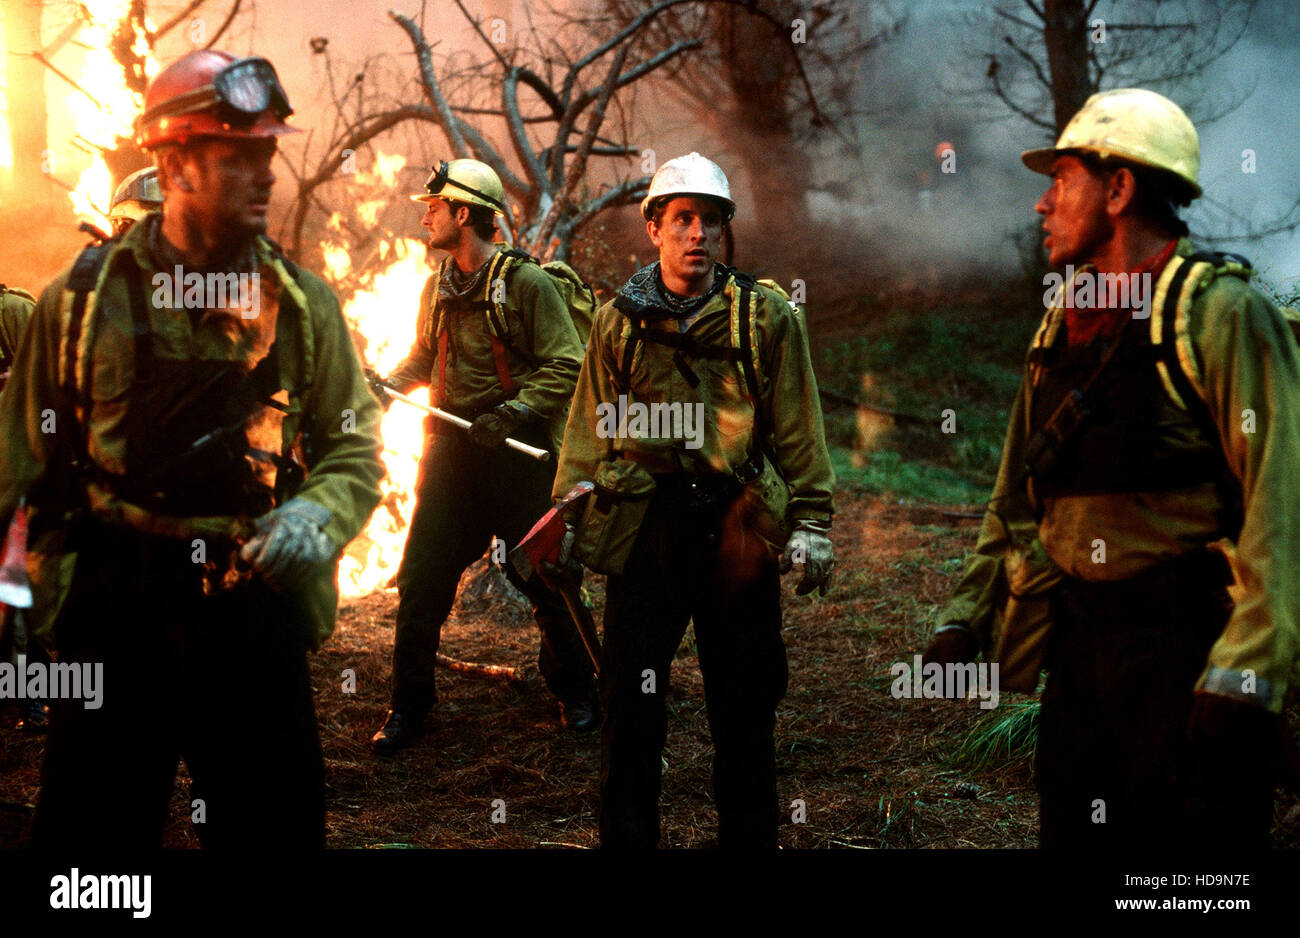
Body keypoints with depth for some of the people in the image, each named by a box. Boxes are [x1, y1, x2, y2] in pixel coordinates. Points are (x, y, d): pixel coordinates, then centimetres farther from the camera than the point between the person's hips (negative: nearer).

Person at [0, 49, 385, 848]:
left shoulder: (301, 302, 3)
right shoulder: (85, 298, -2)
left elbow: (355, 446, 7)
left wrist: (319, 514, -14)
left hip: (256, 602, 2)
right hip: (114, 607, -1)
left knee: (273, 823, 11)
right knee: (95, 825, 8)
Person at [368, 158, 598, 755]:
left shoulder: (527, 284, -10)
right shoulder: (437, 288, 11)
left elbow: (567, 368, -13)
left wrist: (513, 411, -22)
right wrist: (390, 382, 5)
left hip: (517, 454, -5)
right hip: (451, 452, 5)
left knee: (543, 576, 4)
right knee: (421, 579, 2)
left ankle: (574, 691, 24)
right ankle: (409, 706, 13)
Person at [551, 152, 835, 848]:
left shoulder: (766, 318, 3)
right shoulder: (618, 321, 7)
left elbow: (798, 431, 3)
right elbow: (588, 431, 12)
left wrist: (811, 522, -3)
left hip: (737, 526, -1)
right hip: (643, 527, 1)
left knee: (744, 708, 7)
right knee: (630, 706, 5)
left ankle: (749, 838, 21)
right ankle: (625, 837, 19)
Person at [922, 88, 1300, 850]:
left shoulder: (1220, 313, -10)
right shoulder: (1063, 327, 14)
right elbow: (1018, 497, 20)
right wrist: (966, 615, 11)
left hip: (1187, 644, -7)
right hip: (1078, 638, 7)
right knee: (1072, 832, 12)